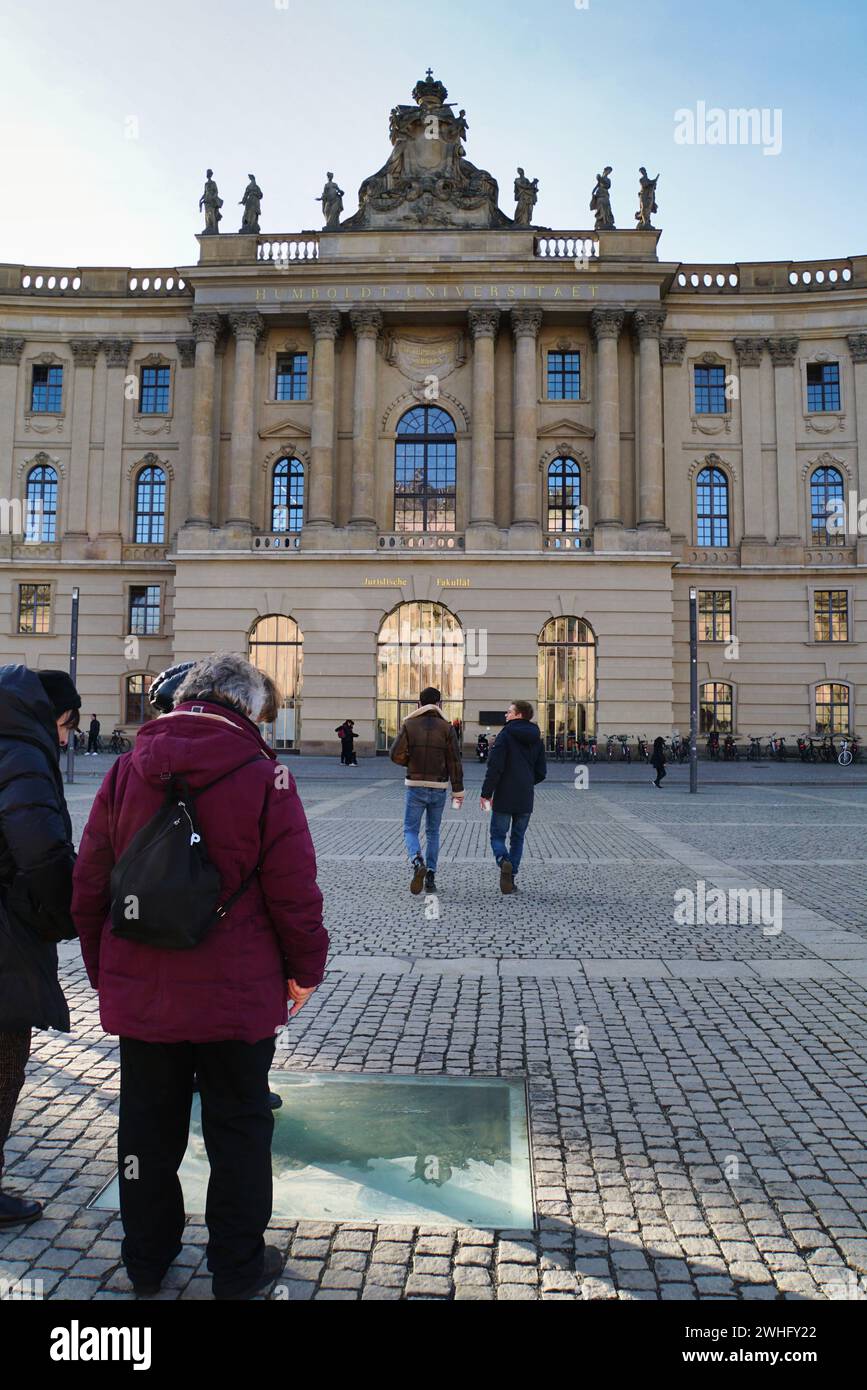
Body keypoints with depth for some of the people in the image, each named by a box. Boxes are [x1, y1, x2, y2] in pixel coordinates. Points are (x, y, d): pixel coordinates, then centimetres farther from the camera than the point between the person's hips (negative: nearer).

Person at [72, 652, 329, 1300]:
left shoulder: (126, 772, -2)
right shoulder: (264, 778, -14)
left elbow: (89, 888, 3)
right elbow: (294, 892, -14)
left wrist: (105, 972, 16)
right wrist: (305, 970, 2)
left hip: (140, 996, 4)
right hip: (238, 998, -3)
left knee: (149, 1127, 20)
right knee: (238, 1130, 14)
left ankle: (147, 1261, 37)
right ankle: (239, 1268, 29)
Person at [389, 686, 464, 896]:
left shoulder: (409, 724, -2)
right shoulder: (446, 727, -1)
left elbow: (395, 754, -10)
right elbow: (455, 762, -4)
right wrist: (458, 792, -1)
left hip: (415, 786, -1)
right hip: (439, 788, 2)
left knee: (410, 830, 7)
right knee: (433, 833, 15)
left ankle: (418, 863, -20)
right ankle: (430, 877, 12)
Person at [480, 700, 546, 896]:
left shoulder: (505, 735, -10)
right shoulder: (537, 739, 8)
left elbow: (494, 767, -14)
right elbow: (541, 772, 11)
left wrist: (486, 793, -8)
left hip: (504, 798, -4)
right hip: (525, 800, 5)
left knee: (498, 835, 6)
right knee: (518, 838, 13)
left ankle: (504, 861, -21)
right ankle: (511, 877, 10)